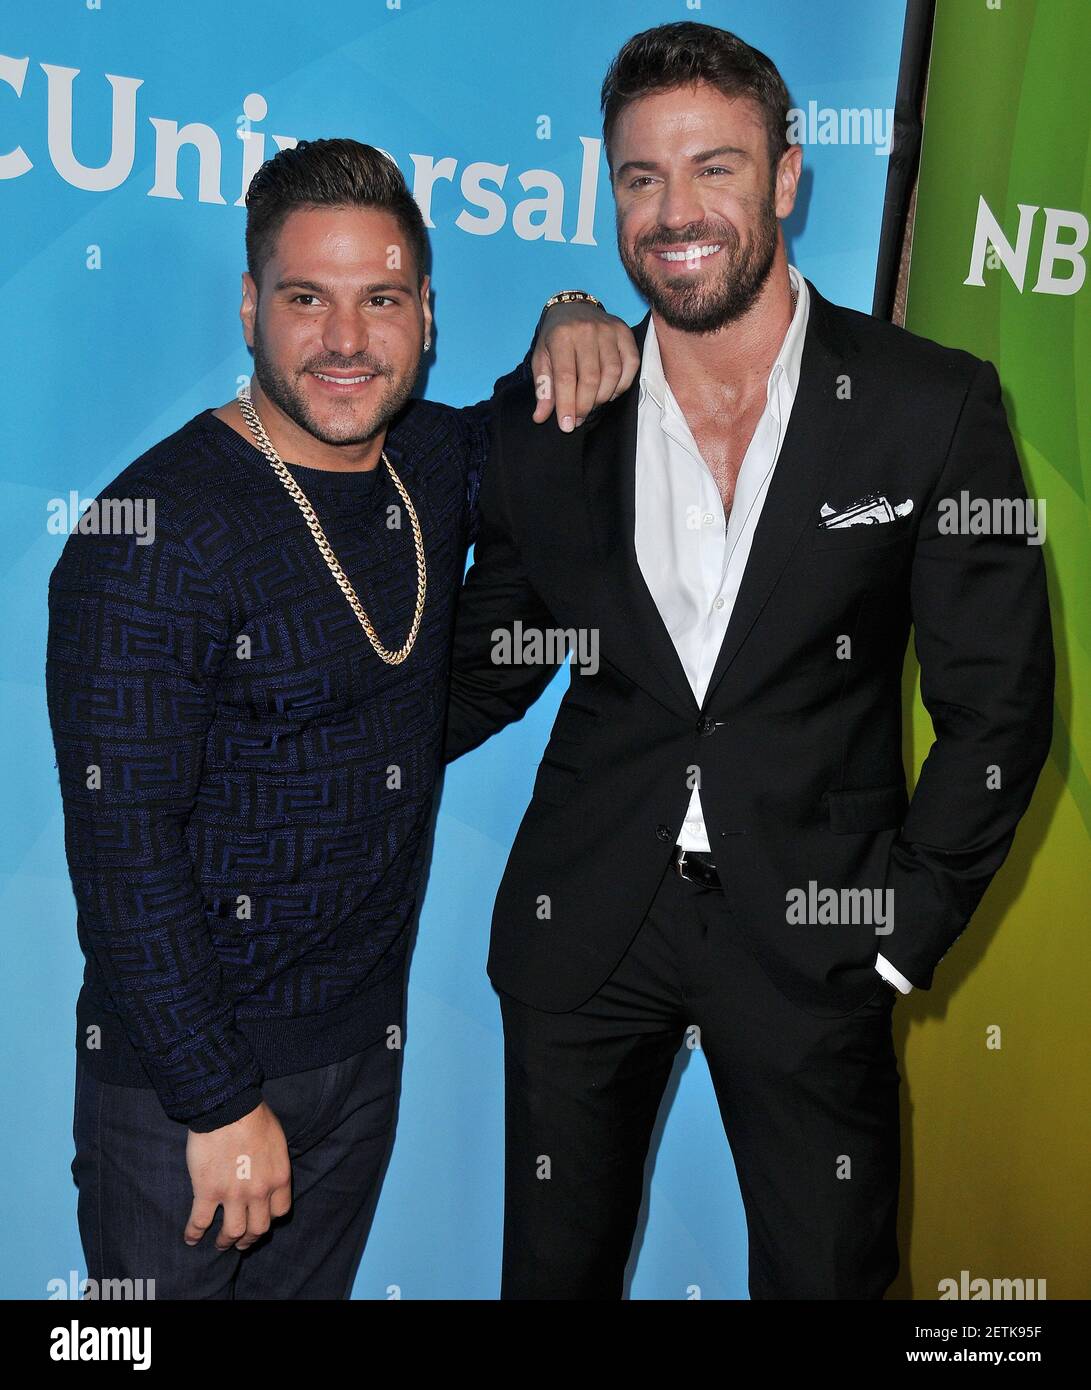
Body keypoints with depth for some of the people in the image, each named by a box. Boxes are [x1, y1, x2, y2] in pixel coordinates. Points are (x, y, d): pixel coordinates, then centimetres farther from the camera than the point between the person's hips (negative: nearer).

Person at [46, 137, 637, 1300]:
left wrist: (575, 330, -2)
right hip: (186, 1077, -6)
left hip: (366, 1044, 6)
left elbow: (547, 428, 21)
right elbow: (122, 849, -21)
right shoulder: (157, 531, -20)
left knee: (314, 1287, 22)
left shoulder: (433, 465, 0)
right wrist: (220, 1102, -18)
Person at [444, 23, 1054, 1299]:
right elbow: (484, 668, 9)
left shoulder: (933, 406, -7)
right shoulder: (542, 421, -1)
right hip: (582, 927, 2)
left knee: (827, 1269, 13)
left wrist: (902, 925, -6)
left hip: (813, 932, -1)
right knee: (554, 1266, 16)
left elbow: (996, 704, -3)